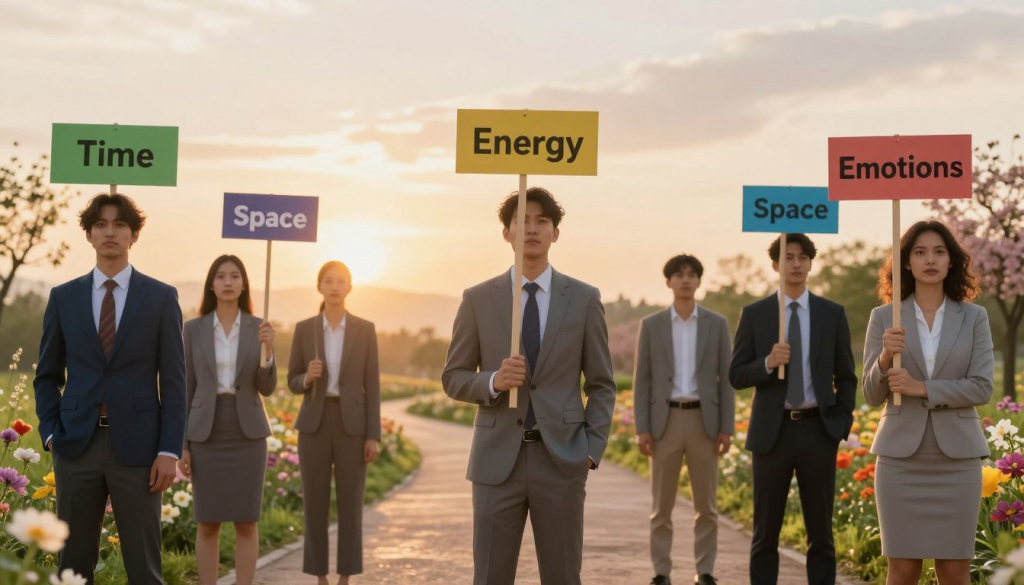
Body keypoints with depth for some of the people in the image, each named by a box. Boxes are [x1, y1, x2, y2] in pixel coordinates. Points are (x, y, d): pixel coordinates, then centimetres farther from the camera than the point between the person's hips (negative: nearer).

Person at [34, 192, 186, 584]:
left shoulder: (161, 298, 2)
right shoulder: (63, 297, 8)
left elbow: (174, 381, 0)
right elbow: (47, 375, 13)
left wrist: (169, 451, -7)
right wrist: (51, 433, 0)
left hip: (137, 447, -2)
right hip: (77, 445, 2)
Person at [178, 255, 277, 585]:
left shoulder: (259, 329, 2)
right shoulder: (194, 329, 2)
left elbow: (266, 388, -3)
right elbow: (186, 389, 3)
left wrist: (267, 349, -21)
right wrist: (181, 445, -2)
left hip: (247, 433, 0)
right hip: (207, 434, 0)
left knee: (246, 523, 0)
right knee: (207, 524, 2)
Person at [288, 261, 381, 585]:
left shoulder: (365, 330, 1)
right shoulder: (304, 329, 3)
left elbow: (372, 385, 1)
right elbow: (293, 383, 9)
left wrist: (373, 436, -5)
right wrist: (307, 378, -17)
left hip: (351, 425, -1)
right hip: (315, 424, 1)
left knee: (350, 503, 0)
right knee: (315, 502, 2)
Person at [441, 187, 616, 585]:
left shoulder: (584, 299, 4)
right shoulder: (478, 299, 4)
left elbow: (601, 384, 7)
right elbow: (453, 378, 7)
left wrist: (593, 449, -3)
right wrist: (493, 382, -14)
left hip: (561, 459, 0)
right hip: (497, 459, 0)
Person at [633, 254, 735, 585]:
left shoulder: (717, 324, 5)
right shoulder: (651, 325, 4)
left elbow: (726, 379, 4)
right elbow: (642, 380, 3)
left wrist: (727, 428, -3)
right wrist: (641, 428, -5)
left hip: (704, 421, 0)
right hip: (665, 421, 0)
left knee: (706, 505, 3)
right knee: (662, 505, 1)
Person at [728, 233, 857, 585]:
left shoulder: (832, 314, 6)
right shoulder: (754, 314, 3)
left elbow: (846, 377, 9)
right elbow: (736, 376, 1)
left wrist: (842, 425, -2)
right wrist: (768, 363, -17)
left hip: (818, 430, 1)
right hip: (772, 431, -1)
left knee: (820, 531, 6)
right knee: (765, 532, 3)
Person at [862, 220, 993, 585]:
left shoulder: (974, 317, 3)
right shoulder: (884, 317, 3)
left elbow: (982, 388, -5)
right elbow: (872, 396, 2)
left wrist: (922, 388, -17)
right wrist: (885, 358, -18)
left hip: (956, 457, 0)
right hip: (900, 457, 0)